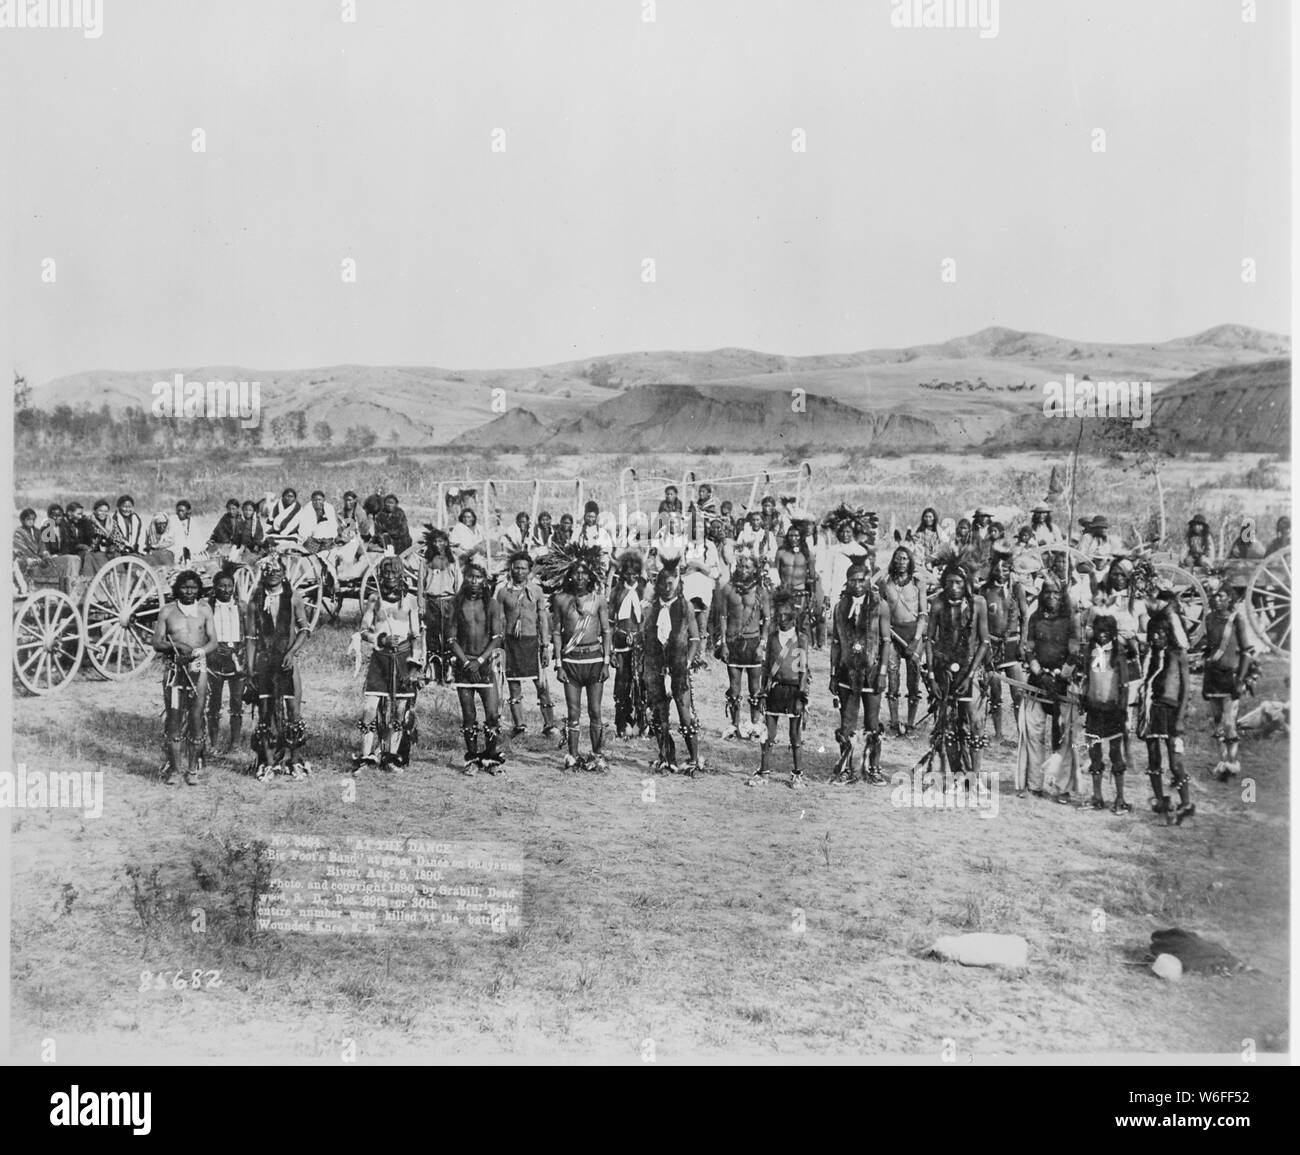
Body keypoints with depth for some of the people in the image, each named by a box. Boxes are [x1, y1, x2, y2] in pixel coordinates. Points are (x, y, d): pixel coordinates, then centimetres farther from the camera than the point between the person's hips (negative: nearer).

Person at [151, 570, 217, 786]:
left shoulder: (204, 609, 8)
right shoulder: (167, 612, 6)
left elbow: (213, 641, 5)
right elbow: (157, 643, 5)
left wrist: (198, 652, -15)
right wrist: (176, 646, -13)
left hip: (198, 668, 1)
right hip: (174, 669, 0)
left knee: (196, 718, -1)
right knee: (174, 718, -3)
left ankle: (192, 769, 6)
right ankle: (173, 768, 4)